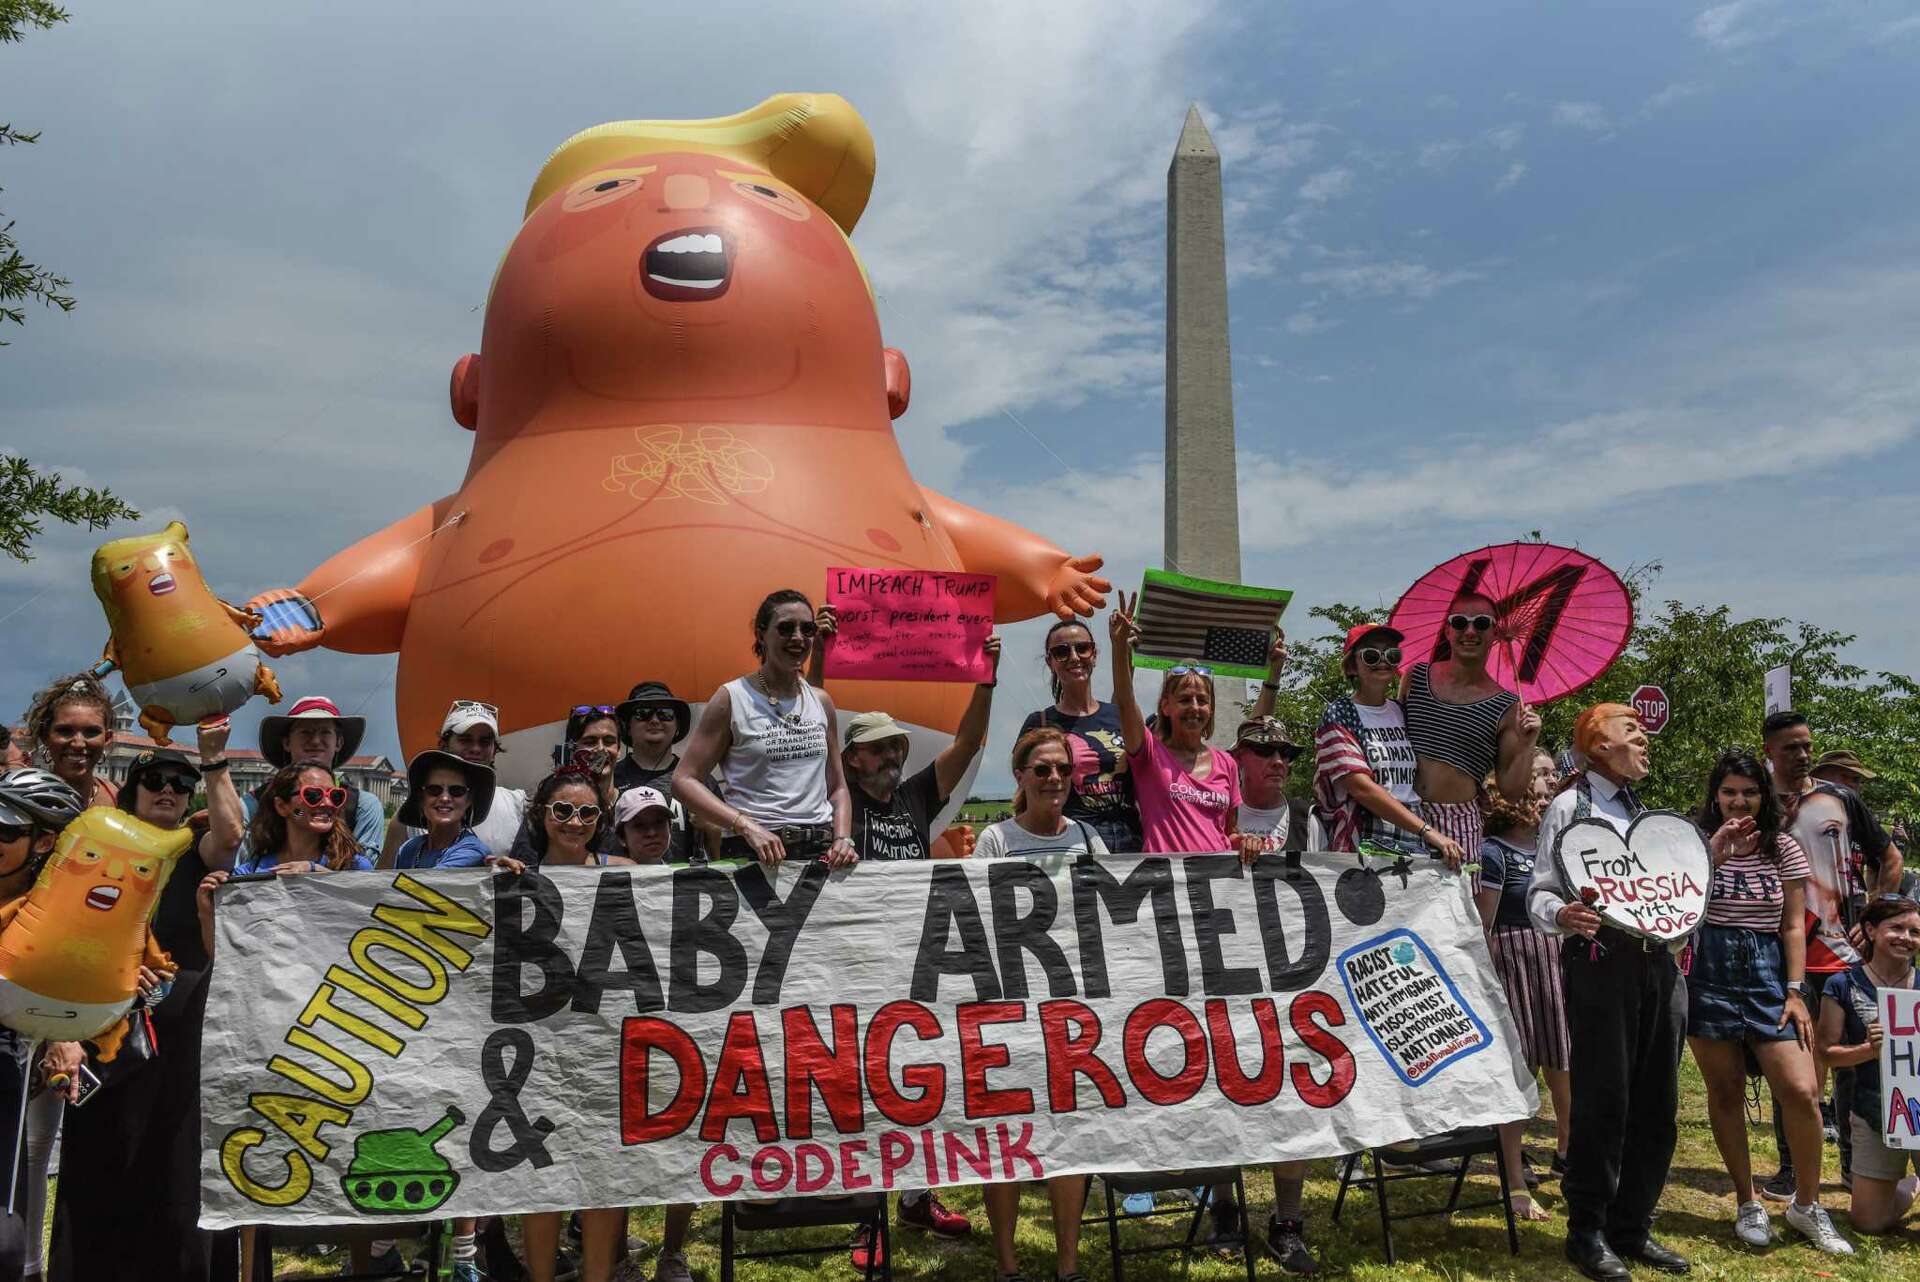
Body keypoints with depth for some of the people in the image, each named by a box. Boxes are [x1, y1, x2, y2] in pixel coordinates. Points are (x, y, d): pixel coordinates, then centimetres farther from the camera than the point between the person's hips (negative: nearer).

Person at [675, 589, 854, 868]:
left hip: (822, 849, 4)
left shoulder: (821, 701, 13)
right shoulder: (732, 698, -1)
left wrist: (843, 839, 0)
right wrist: (747, 826, -16)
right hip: (754, 852, -3)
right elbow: (684, 780, -6)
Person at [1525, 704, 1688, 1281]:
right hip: (1600, 960, -7)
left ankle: (1632, 1227, 20)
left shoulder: (1644, 811, 21)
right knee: (1602, 1099, -5)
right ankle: (1587, 1232, 8)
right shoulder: (1570, 805, 1)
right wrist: (1562, 915, -27)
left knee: (1657, 1102, 7)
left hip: (1659, 962, 7)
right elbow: (1540, 893, -5)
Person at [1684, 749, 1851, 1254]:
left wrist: (1794, 992, -3)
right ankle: (1747, 1202, 19)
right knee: (1725, 1092, 5)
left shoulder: (1785, 850, 6)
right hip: (1709, 972, 0)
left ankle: (1806, 1204, 11)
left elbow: (1793, 926, 5)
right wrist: (1714, 855, -21)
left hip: (1767, 972, 1)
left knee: (1801, 1092, -9)